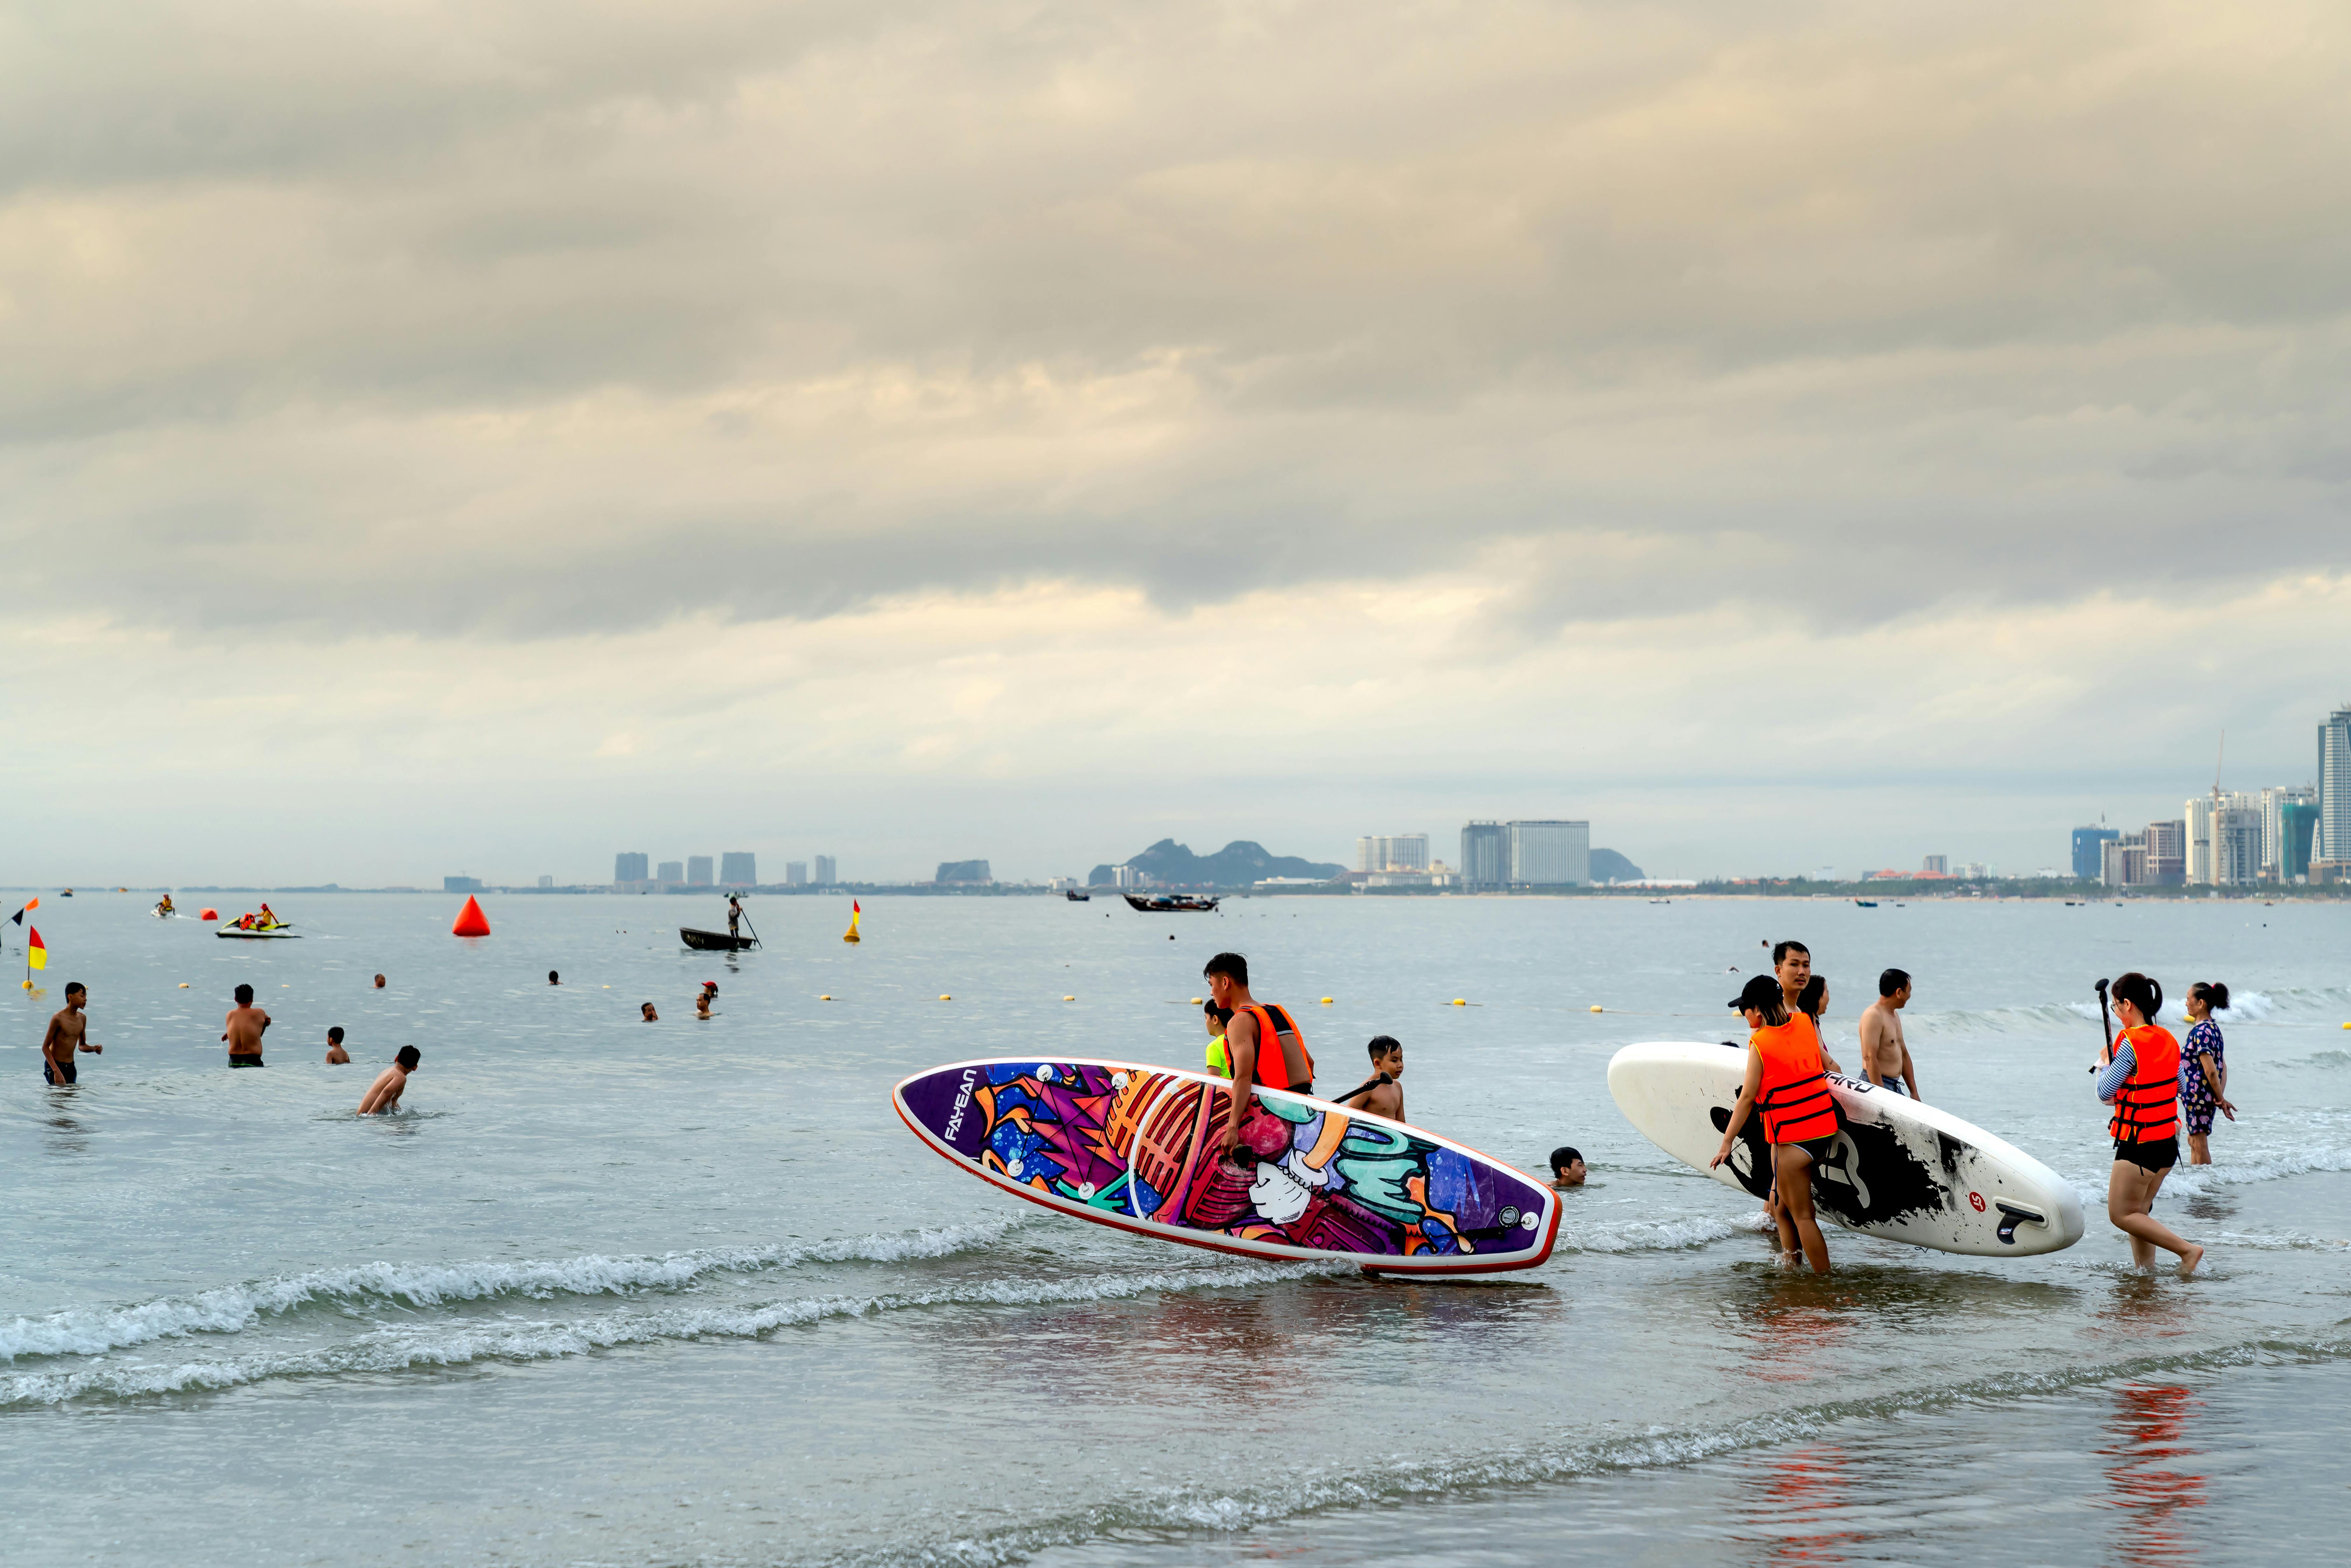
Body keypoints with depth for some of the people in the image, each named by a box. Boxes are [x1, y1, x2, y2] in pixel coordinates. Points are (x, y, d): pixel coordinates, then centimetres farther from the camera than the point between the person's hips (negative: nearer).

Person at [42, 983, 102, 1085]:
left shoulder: (82, 1019, 5)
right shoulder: (58, 1018, -16)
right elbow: (45, 1047, -13)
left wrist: (93, 1049, -6)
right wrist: (57, 1072, -22)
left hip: (71, 1066, 7)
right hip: (54, 1065, -7)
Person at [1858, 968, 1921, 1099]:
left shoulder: (1894, 1015, 18)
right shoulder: (1874, 1016, -14)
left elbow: (1904, 1055, 22)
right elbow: (1870, 1058, -22)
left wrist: (1914, 1093, 18)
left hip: (1895, 1087, 10)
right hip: (1876, 1084, -10)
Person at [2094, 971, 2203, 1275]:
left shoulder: (2130, 1043, -18)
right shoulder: (2169, 1040, 7)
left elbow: (2105, 1092, -16)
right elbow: (2179, 1087, 17)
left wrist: (2104, 1063, 3)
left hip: (2140, 1144, -8)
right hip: (2168, 1141, 8)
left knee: (2121, 1214, 1)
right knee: (2139, 1211, 16)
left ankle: (2187, 1249, -5)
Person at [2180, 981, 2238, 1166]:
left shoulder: (2201, 1032, -20)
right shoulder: (2213, 1028, 9)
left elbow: (2211, 1071, -23)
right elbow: (2223, 1067, 11)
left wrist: (2221, 1099, -16)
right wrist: (2220, 1098, 7)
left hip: (2198, 1094, -10)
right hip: (2207, 1095, 10)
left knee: (2200, 1143, 1)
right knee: (2194, 1139, 20)